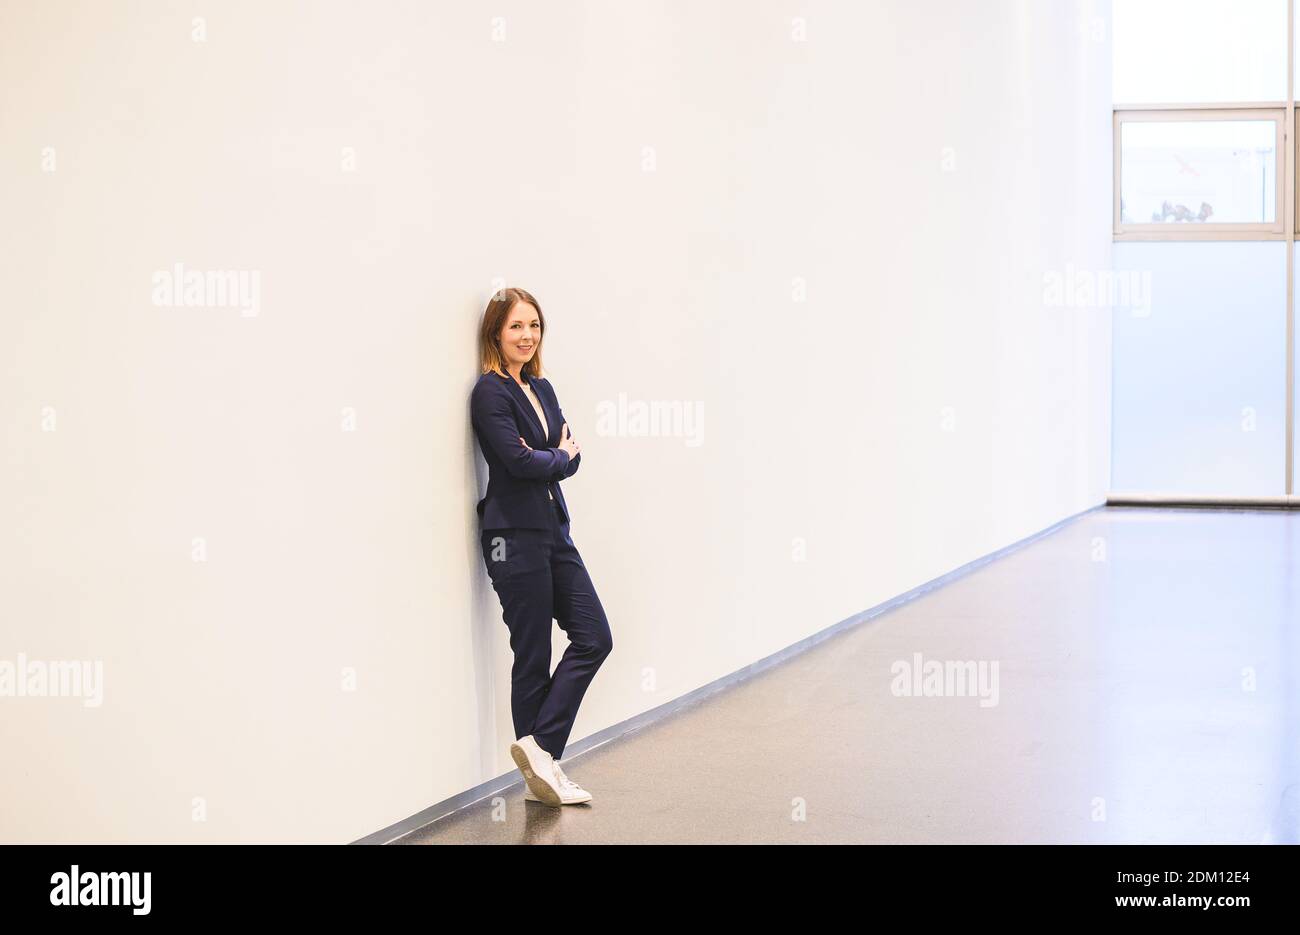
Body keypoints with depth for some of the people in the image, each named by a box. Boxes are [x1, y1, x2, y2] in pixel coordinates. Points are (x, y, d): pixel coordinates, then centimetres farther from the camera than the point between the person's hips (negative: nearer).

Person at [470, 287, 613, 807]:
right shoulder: (491, 392, -10)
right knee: (533, 656, -1)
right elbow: (519, 461, -19)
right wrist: (561, 457, -3)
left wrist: (551, 457, -11)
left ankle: (540, 750, 8)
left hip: (553, 530, 8)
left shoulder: (542, 389, 14)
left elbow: (570, 456, 9)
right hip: (515, 536, -8)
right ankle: (538, 769, 8)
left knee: (594, 637, 4)